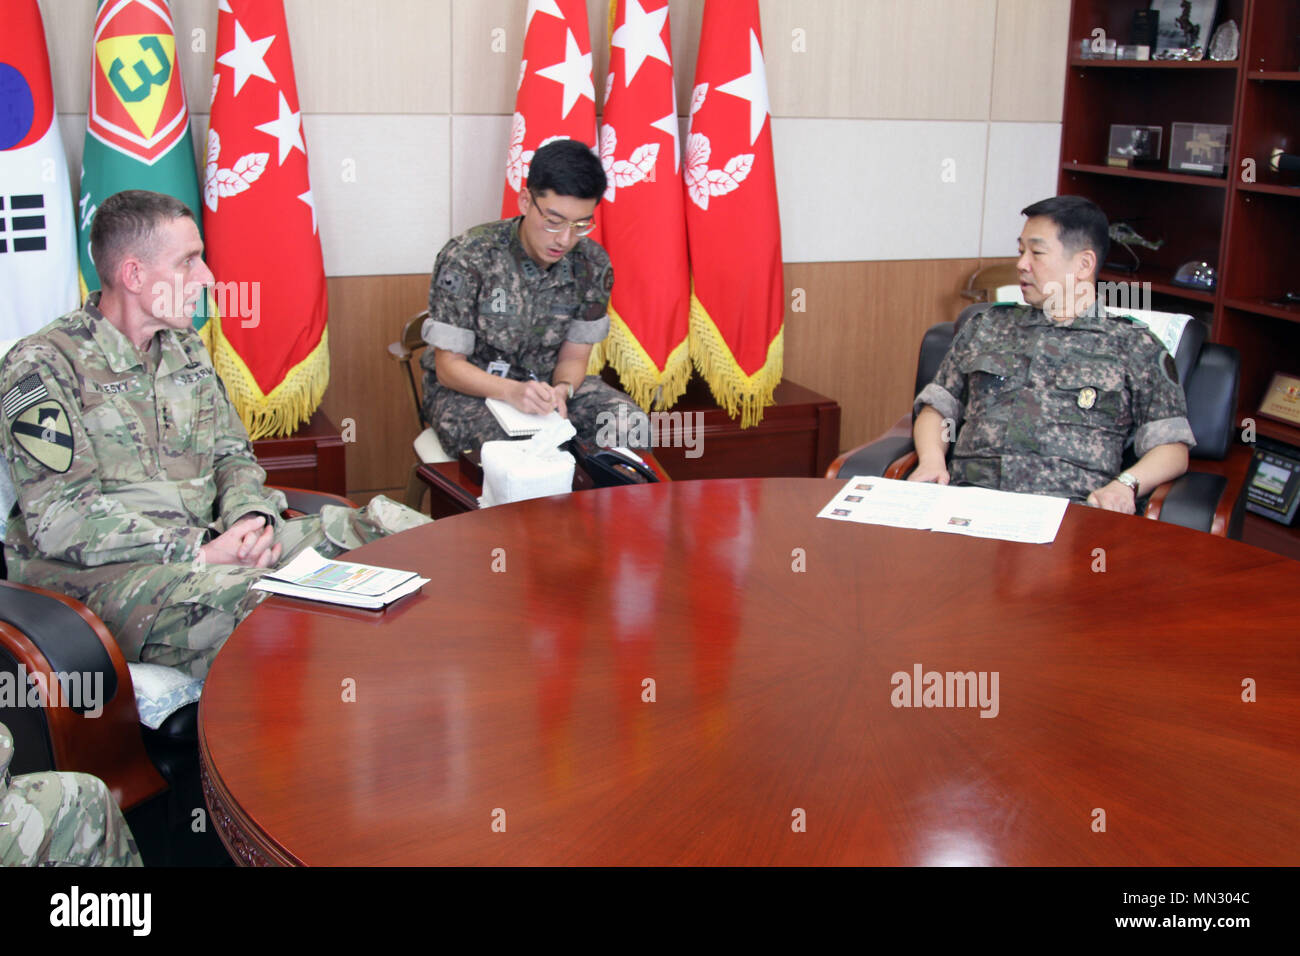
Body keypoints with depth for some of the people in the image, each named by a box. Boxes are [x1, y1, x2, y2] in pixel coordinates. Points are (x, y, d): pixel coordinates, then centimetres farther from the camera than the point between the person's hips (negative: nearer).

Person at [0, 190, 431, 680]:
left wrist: (250, 516, -5)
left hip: (207, 547, 7)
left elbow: (233, 453, 20)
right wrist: (202, 553, -20)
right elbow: (62, 521, -15)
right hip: (103, 570, -7)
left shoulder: (186, 349, 16)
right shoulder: (41, 366, -8)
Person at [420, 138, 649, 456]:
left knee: (631, 426, -20)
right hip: (468, 388, -4)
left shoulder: (592, 265, -7)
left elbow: (573, 357, 1)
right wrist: (511, 391, -36)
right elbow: (449, 367, -16)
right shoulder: (465, 259, -19)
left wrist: (562, 390, -24)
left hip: (546, 382, 4)